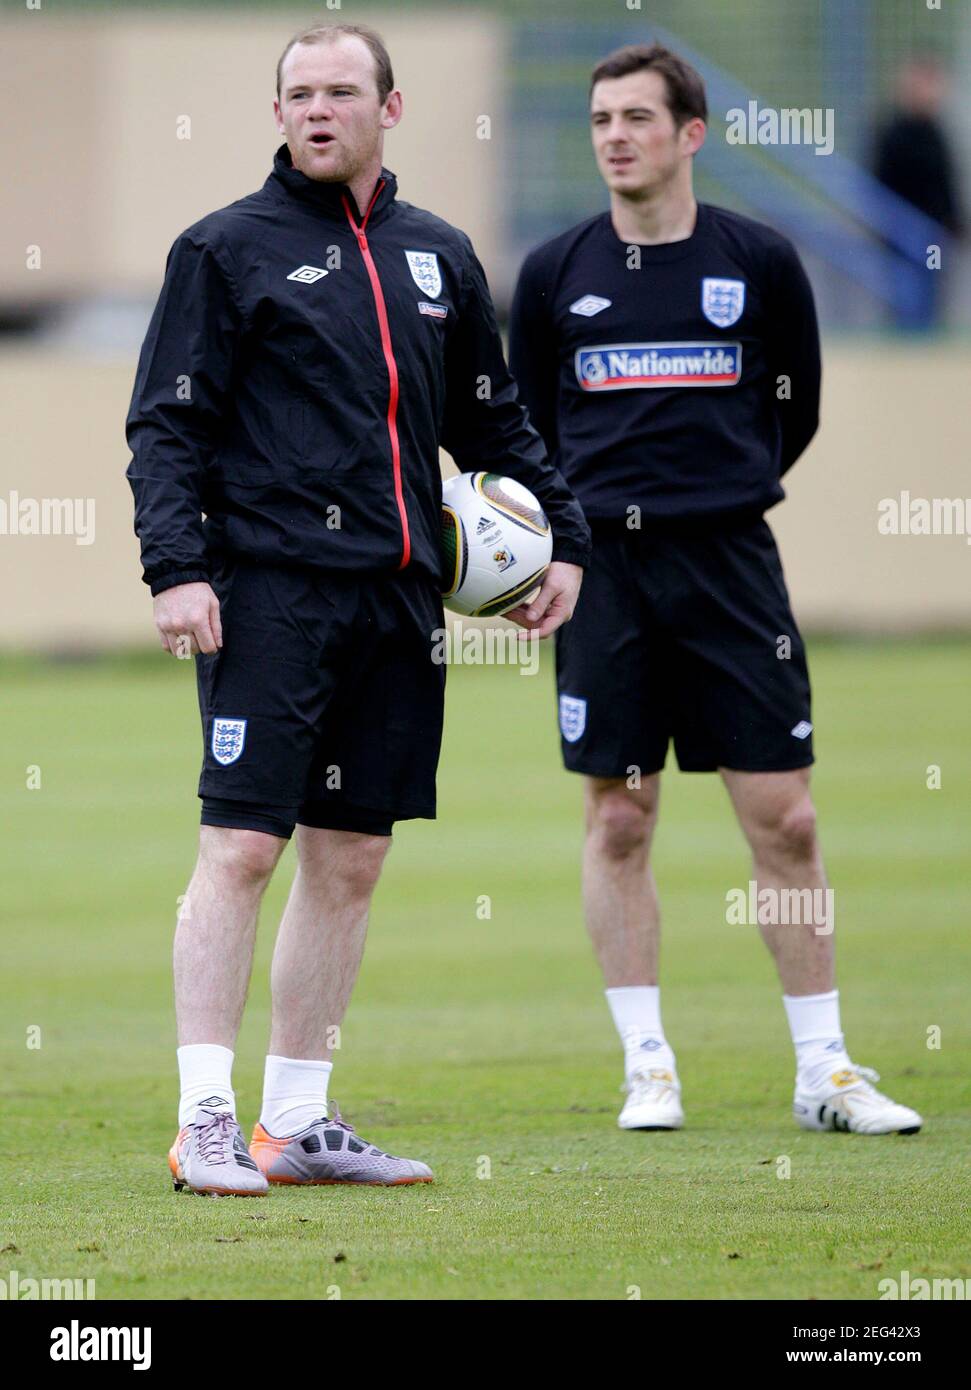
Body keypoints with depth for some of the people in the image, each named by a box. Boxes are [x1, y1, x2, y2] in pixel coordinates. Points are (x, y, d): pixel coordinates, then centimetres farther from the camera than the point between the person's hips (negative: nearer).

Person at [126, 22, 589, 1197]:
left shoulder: (439, 258, 15)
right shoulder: (228, 249, 0)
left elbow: (494, 424, 25)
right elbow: (167, 424, -3)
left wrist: (562, 538, 15)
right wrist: (175, 564, -14)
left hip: (397, 602, 6)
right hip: (268, 592, -5)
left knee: (351, 860, 7)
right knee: (241, 847, -10)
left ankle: (298, 1121, 13)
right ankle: (205, 1121, -9)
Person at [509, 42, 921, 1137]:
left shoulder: (759, 262, 3)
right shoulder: (555, 272, 5)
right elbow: (524, 423, 16)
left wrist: (722, 489, 10)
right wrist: (582, 515, 6)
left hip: (728, 557, -1)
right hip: (601, 565, 1)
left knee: (784, 818, -2)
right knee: (618, 819, 1)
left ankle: (825, 1071, 5)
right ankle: (647, 1067, 9)